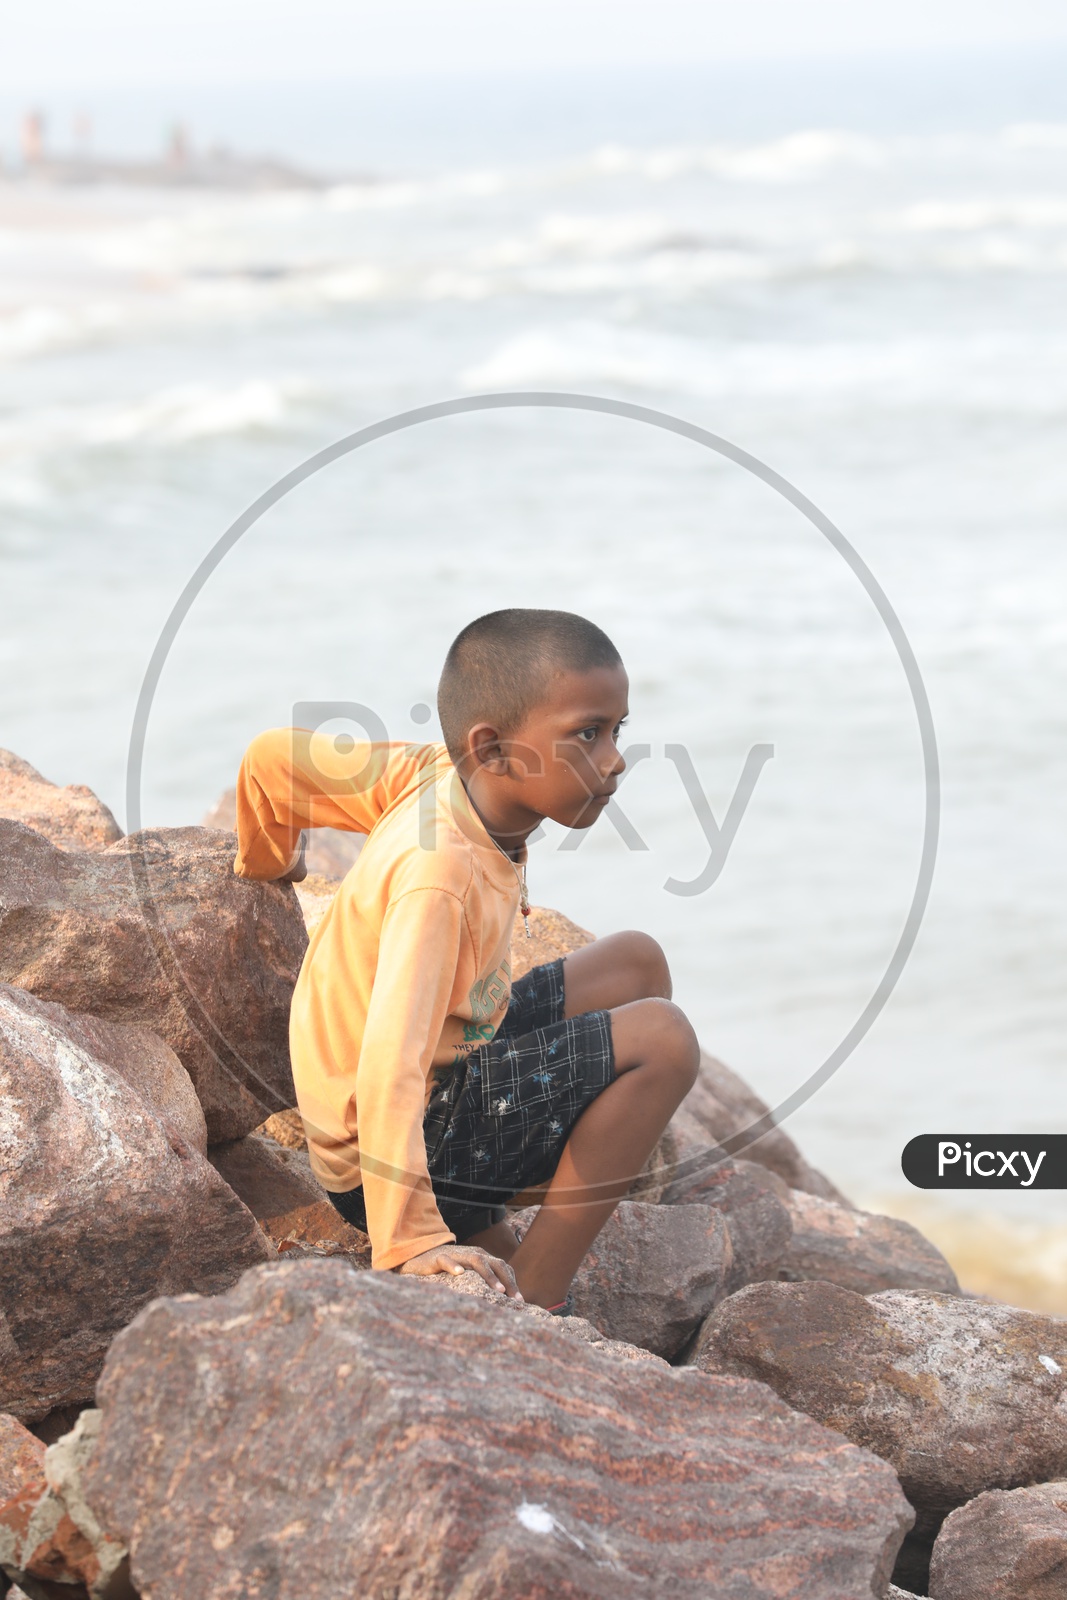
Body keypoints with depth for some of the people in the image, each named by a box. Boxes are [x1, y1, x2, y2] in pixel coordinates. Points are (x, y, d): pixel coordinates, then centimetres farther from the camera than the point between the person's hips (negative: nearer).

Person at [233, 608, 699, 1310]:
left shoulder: (436, 773, -6)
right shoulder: (439, 876, -31)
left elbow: (272, 758, 7)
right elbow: (388, 1073, -39)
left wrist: (267, 861, 28)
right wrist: (409, 1244, -43)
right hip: (394, 1145, -10)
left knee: (638, 963, 17)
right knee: (663, 1041, -20)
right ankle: (532, 1300, -15)